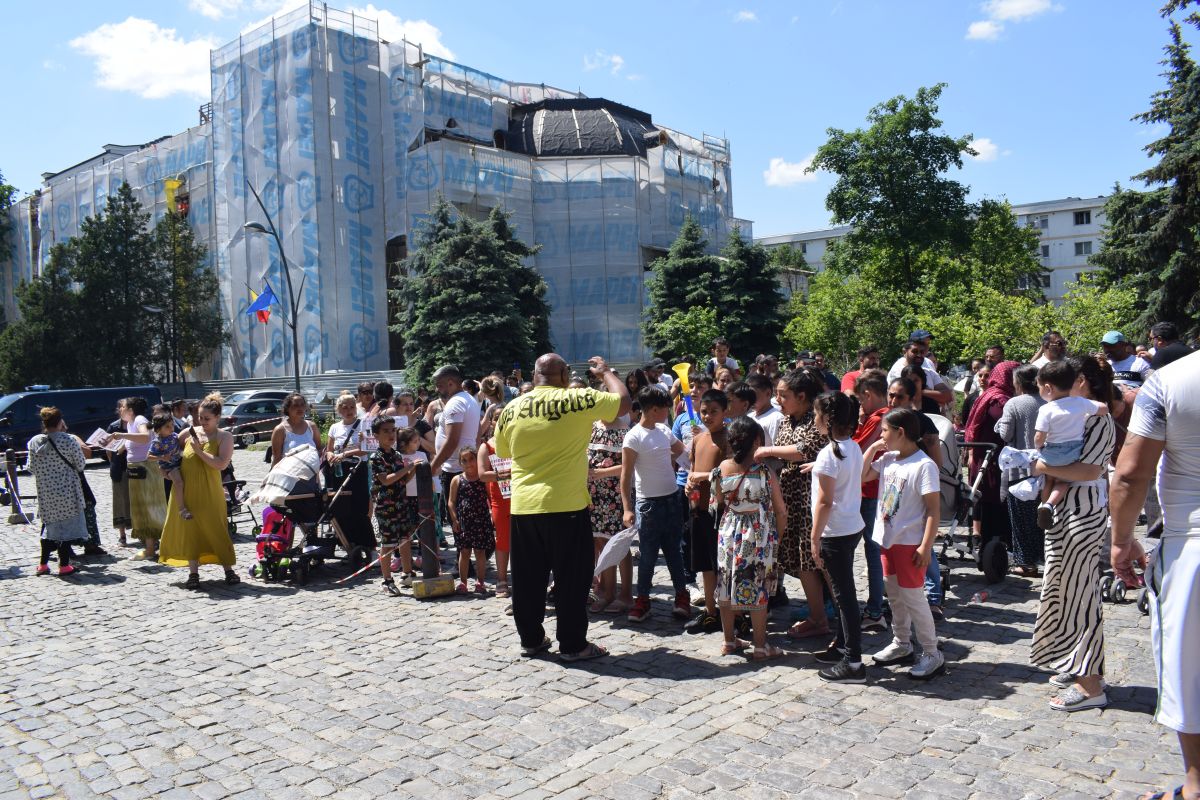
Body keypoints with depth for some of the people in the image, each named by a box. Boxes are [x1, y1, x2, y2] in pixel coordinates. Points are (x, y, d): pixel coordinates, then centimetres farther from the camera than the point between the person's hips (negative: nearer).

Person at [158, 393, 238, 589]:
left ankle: (229, 571, 9)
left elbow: (221, 464, -16)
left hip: (209, 492, -4)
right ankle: (193, 573, 14)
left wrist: (199, 451, -16)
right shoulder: (189, 432, 7)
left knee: (216, 530, -1)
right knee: (189, 530, 6)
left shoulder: (225, 437, -3)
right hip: (186, 490, 4)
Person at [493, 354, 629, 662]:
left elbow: (502, 451, 17)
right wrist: (606, 372, 11)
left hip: (523, 506, 5)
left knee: (528, 578, 15)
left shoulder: (511, 408, 4)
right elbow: (624, 401, -4)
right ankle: (572, 644, 13)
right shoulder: (576, 400, -11)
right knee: (571, 579, 7)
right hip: (566, 506, -4)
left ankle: (530, 639, 25)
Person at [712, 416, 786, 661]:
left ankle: (729, 641, 24)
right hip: (759, 537, -3)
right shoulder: (765, 472, -16)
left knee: (727, 585, 13)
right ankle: (760, 647, 15)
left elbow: (718, 504, 4)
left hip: (728, 533, 4)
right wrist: (777, 537, 5)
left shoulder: (722, 469, -6)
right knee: (758, 589, 6)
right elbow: (780, 510, -9)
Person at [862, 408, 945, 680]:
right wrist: (872, 448, 6)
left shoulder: (924, 465, -17)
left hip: (910, 543, -8)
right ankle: (901, 644, 32)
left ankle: (932, 655, 11)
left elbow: (933, 510, -18)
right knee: (895, 595, 17)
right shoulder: (888, 459, 5)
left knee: (913, 597, -2)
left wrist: (925, 547, -21)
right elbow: (862, 475, 16)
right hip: (888, 539, 8)